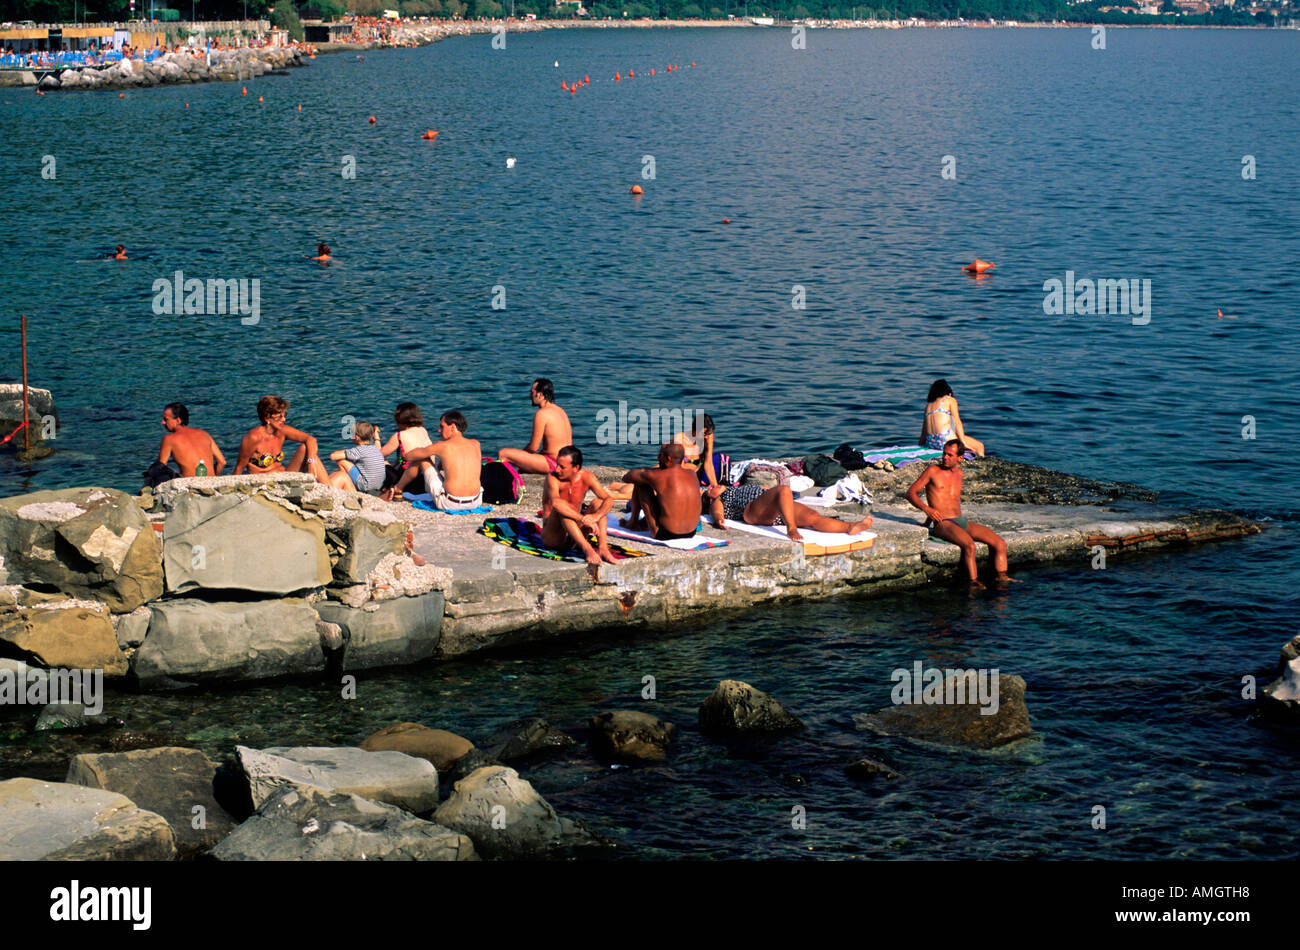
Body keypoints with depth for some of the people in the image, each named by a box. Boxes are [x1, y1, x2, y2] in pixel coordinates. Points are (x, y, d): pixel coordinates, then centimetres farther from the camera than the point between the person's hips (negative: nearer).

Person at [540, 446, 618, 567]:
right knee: (562, 509, -31)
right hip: (552, 537, -4)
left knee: (599, 502, -11)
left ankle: (602, 547, -31)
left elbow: (609, 500, -15)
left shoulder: (586, 477, -4)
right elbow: (555, 503, -37)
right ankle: (587, 549, -47)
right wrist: (582, 519, -46)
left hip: (574, 538, 4)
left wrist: (596, 516, -36)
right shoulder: (553, 478, -16)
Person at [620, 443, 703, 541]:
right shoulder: (692, 474, -1)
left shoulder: (658, 477, -17)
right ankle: (642, 524, 47)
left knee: (640, 484, 4)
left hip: (665, 535, -6)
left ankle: (632, 522, 25)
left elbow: (627, 478, -1)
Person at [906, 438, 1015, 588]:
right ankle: (973, 583, -31)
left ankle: (1002, 577, -2)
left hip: (962, 521, 7)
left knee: (1000, 544, -7)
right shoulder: (933, 471, 1)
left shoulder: (958, 473, 18)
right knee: (969, 545, -35)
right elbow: (910, 493, 0)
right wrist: (926, 509, -16)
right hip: (942, 524, -7)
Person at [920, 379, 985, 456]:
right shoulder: (950, 400, 6)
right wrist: (963, 443, -5)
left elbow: (924, 430, 23)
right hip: (945, 440, -7)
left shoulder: (929, 405, 22)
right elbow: (957, 422, -2)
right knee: (980, 446, 5)